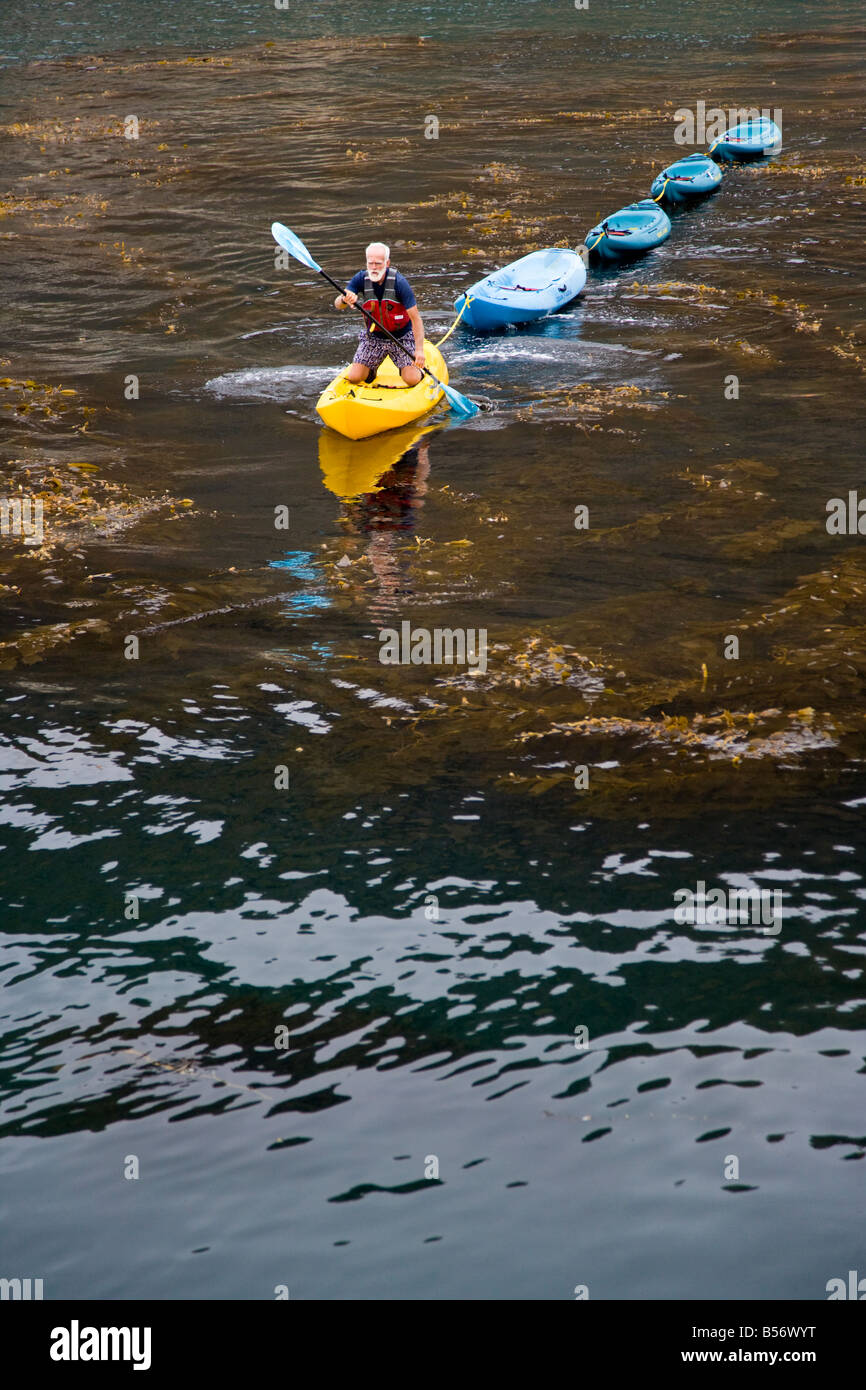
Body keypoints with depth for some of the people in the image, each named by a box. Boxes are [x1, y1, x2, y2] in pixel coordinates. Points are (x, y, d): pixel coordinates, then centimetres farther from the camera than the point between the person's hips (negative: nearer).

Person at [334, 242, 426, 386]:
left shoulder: (399, 282, -21)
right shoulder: (361, 279, -11)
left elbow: (415, 318, -22)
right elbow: (337, 304, -19)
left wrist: (419, 349, -32)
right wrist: (345, 300, -45)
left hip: (401, 336, -3)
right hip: (373, 336, 3)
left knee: (412, 380, -15)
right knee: (354, 377, -7)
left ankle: (414, 368, 22)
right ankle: (372, 369, 27)